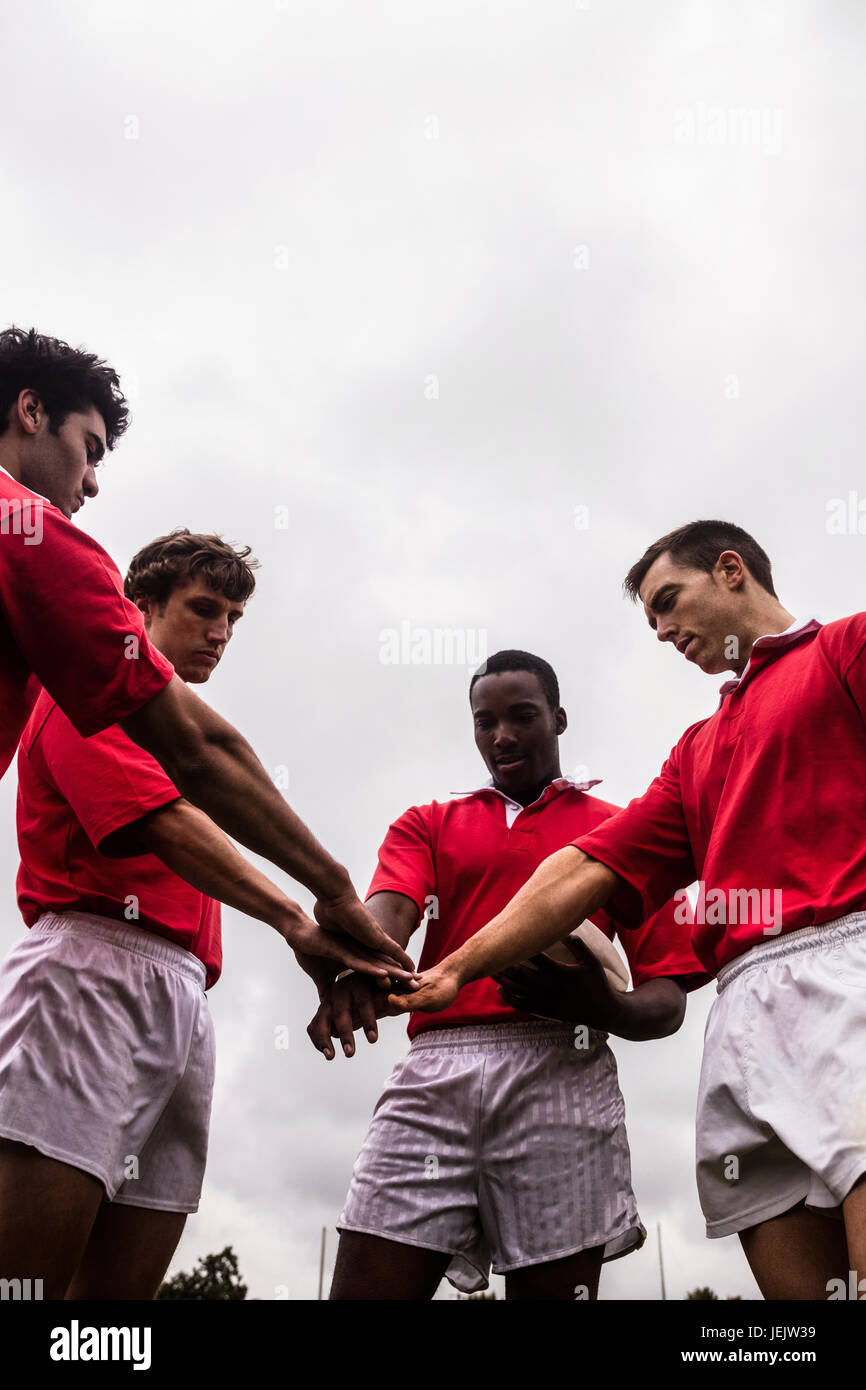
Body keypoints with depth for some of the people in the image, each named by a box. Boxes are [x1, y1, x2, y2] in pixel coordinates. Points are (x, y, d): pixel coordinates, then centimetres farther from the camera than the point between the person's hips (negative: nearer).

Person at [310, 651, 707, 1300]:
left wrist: (607, 1007, -13)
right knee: (365, 1284, -8)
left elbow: (669, 1000, 12)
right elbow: (389, 909, 0)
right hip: (435, 1069, 1)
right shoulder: (428, 825, 23)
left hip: (560, 1075, -1)